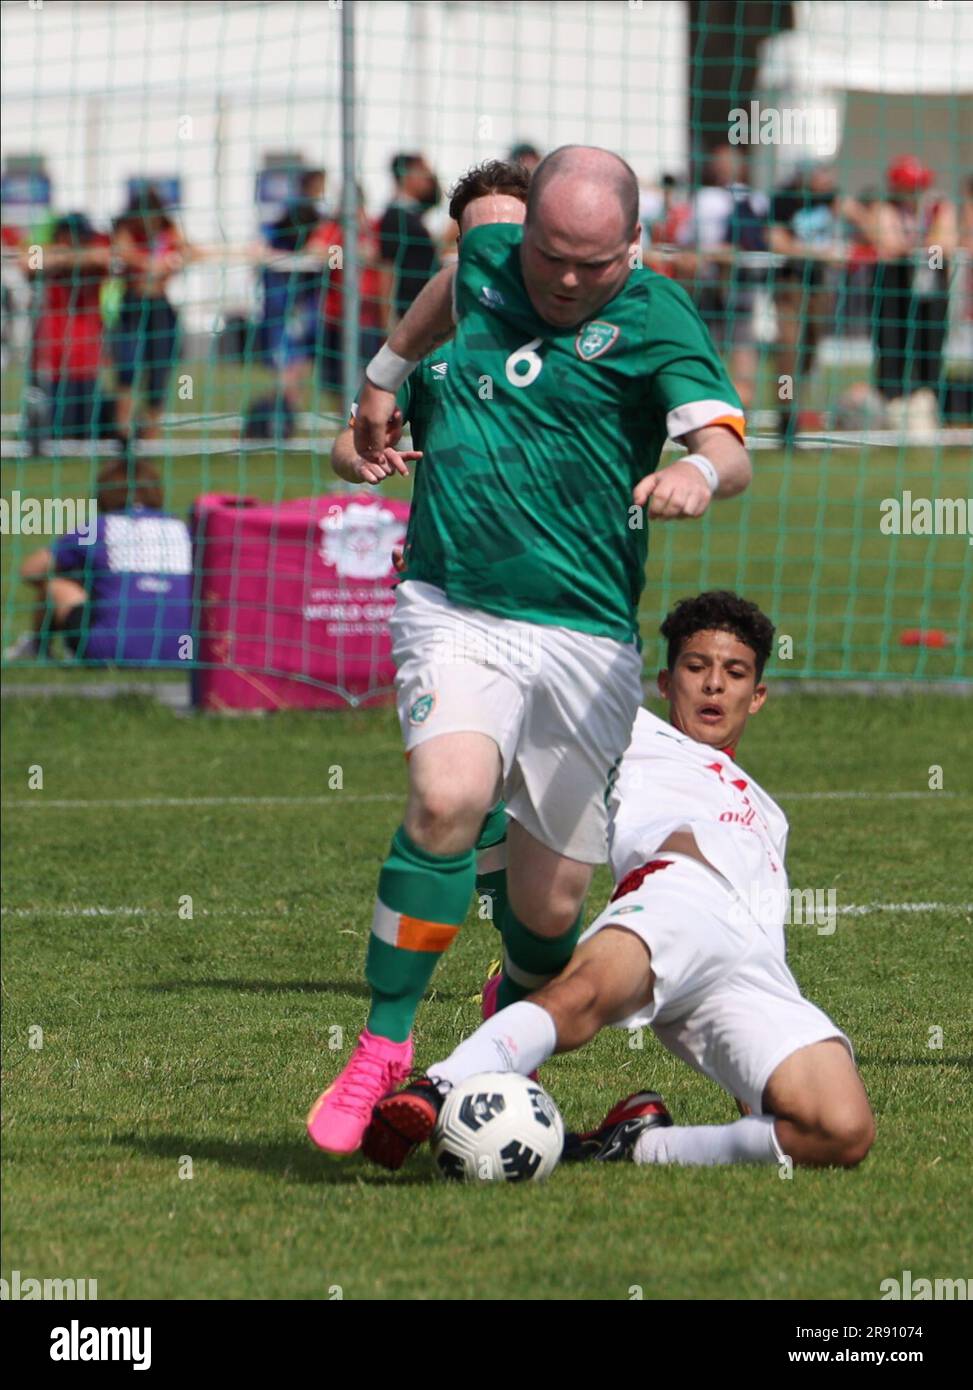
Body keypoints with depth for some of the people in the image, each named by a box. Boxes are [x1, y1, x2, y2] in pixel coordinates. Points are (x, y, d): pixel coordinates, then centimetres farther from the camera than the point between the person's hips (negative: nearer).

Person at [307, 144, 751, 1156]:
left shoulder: (655, 318, -5)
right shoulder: (487, 259, 6)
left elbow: (728, 450, -19)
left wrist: (697, 473, -41)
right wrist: (384, 378, 39)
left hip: (586, 636, -1)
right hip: (452, 611, 1)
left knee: (550, 910, 3)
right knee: (449, 796, -29)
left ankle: (514, 1020, 40)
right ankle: (383, 1046, -17)